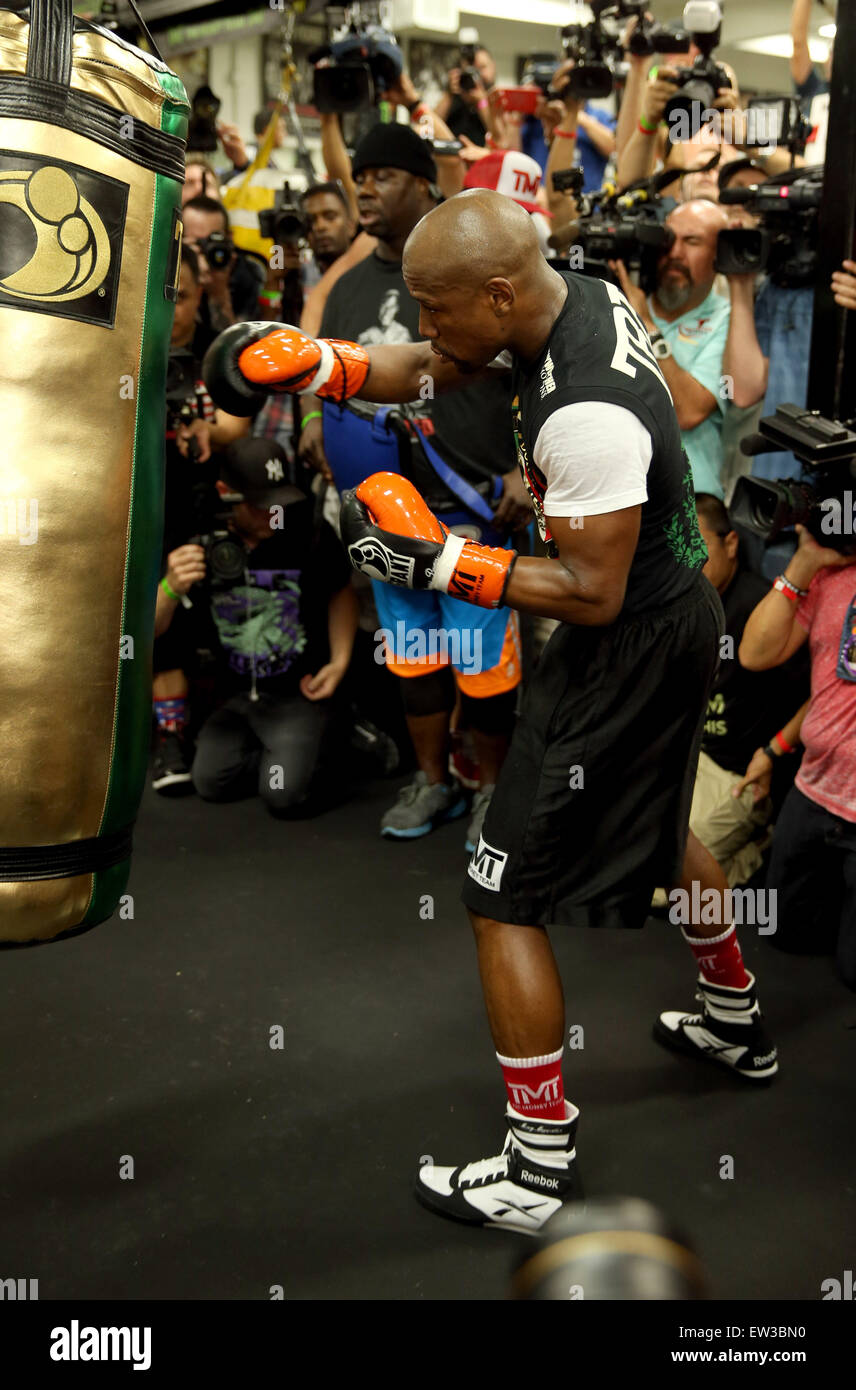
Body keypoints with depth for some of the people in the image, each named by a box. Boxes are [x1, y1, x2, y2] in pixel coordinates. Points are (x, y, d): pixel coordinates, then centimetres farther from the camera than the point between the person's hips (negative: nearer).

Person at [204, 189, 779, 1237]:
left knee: (505, 901, -2)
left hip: (630, 650, -10)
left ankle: (536, 1170, 11)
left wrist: (436, 559, -25)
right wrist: (308, 361, -10)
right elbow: (424, 369, 5)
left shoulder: (587, 414, -32)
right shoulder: (577, 295, -3)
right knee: (652, 825, 31)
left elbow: (592, 594, -27)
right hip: (677, 612, 10)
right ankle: (736, 1026, 52)